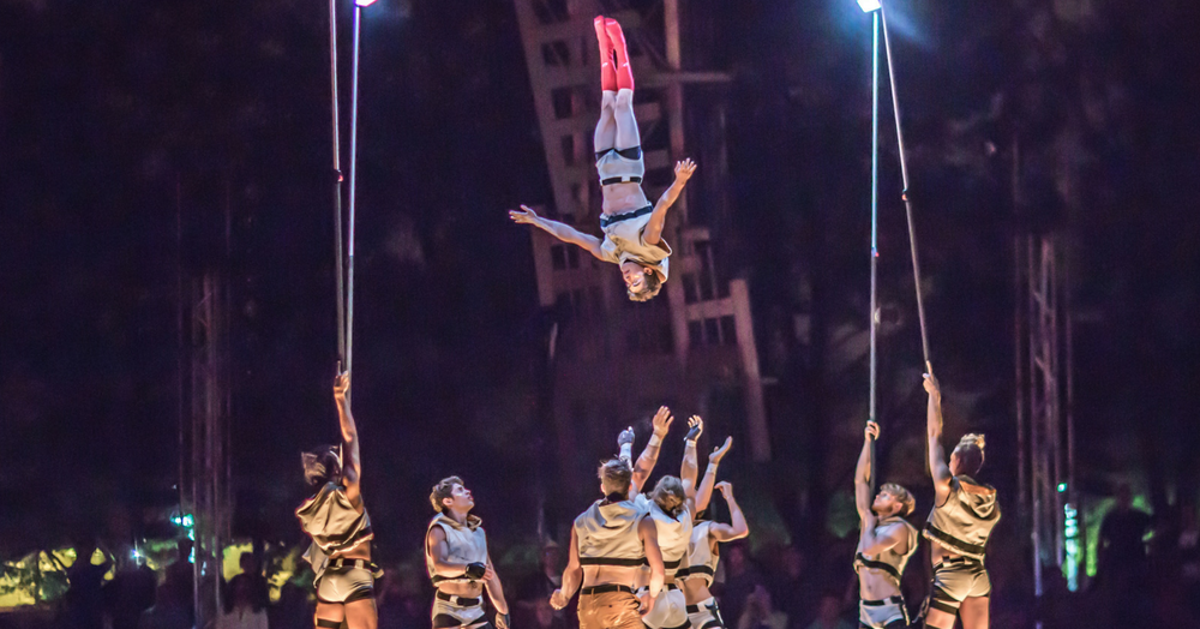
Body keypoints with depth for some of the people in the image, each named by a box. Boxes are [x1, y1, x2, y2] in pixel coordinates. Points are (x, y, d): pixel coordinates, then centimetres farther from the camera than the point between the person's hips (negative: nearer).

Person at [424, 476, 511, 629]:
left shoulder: (478, 531, 16)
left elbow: (490, 574, 22)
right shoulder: (439, 530, -5)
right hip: (448, 611, -6)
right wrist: (467, 569, -43)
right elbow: (439, 564, -25)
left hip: (476, 610, 6)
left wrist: (502, 610, 22)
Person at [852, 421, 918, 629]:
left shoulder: (899, 528, -6)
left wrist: (871, 523, -2)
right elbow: (861, 480, 15)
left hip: (890, 610, -7)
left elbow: (870, 548, -22)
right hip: (866, 611, 7)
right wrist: (868, 441, 13)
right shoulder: (870, 520, 14)